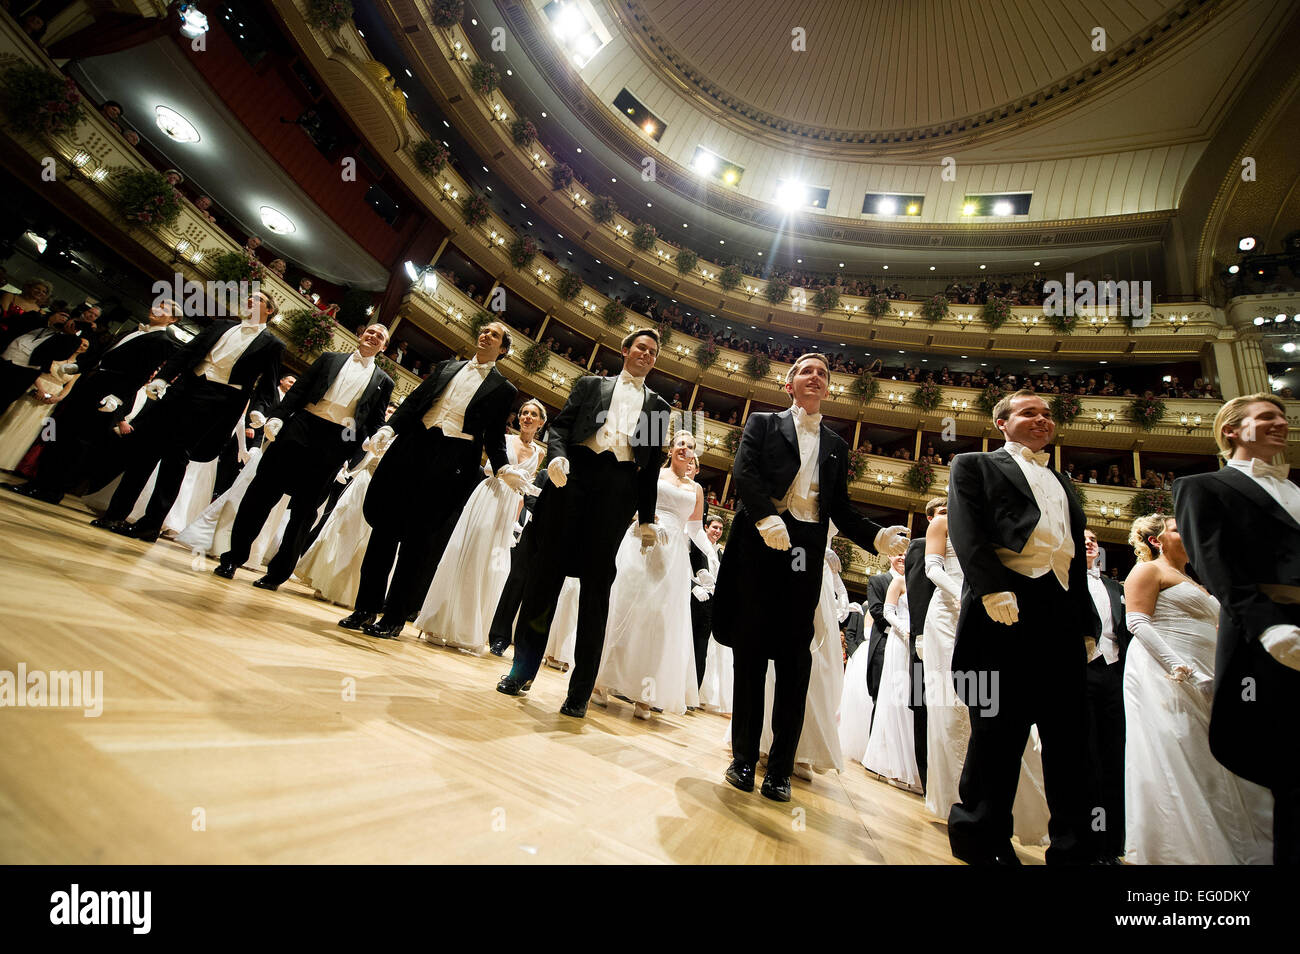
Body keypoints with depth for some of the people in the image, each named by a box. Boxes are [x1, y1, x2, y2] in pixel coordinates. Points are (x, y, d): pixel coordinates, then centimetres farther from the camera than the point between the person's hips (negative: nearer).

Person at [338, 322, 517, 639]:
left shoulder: (503, 389, 8)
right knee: (385, 526, 5)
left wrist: (503, 469, -10)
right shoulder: (447, 366, 19)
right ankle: (366, 608, 17)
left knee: (419, 539, -1)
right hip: (412, 447, 4)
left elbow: (494, 437, 6)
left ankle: (393, 618, 10)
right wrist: (389, 428, 1)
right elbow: (414, 402, 15)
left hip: (452, 463, -4)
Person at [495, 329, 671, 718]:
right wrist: (556, 454, -13)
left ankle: (580, 691, 6)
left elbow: (653, 464, 15)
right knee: (546, 571, 1)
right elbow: (561, 423, 10)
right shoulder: (590, 384, 21)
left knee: (597, 584, -2)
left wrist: (646, 518, 8)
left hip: (619, 486, 0)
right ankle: (522, 670, 15)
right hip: (575, 475, 0)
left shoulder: (659, 406, 22)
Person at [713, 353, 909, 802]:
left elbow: (841, 510, 18)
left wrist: (879, 536, -1)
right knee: (750, 651, 2)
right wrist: (766, 517, -21)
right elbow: (743, 469, -4)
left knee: (795, 657, 2)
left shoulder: (836, 444, 24)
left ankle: (780, 768, 11)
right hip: (761, 542, -2)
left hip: (807, 551, 3)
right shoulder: (763, 422, 14)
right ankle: (743, 758, 14)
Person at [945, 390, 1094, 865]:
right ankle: (982, 836, 11)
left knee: (1069, 735, 7)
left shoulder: (1062, 482, 29)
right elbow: (966, 531, -6)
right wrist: (994, 591, -19)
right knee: (998, 728, -2)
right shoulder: (975, 465, 10)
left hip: (1063, 615, 6)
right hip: (1005, 609, -6)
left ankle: (1072, 847, 18)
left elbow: (1076, 555, 25)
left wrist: (1088, 624, 17)